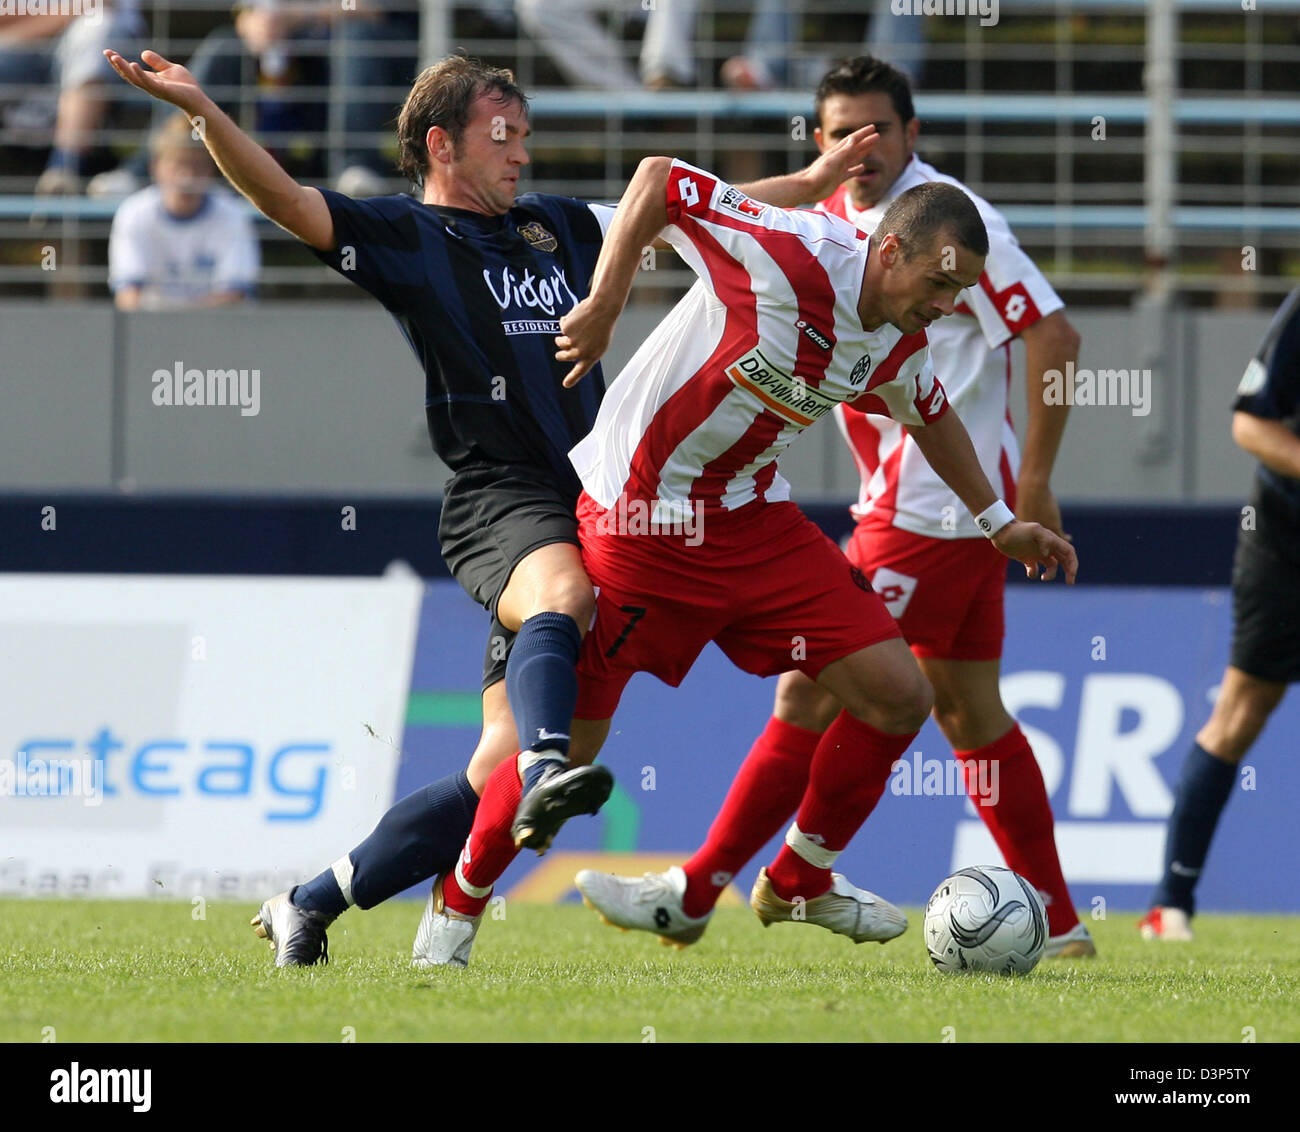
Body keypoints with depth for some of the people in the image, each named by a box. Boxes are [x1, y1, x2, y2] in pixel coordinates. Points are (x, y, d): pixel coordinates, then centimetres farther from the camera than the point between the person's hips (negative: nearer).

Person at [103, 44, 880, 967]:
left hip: (584, 503, 5)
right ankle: (547, 772, -65)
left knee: (497, 770, -3)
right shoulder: (403, 237, 4)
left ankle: (308, 908, 6)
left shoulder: (555, 228, 23)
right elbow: (285, 200, -9)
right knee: (563, 592, -40)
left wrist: (813, 183, 36)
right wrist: (201, 108, -23)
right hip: (499, 500, -5)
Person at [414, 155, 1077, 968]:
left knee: (900, 696, -3)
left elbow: (931, 414, 21)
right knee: (569, 739, -4)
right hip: (639, 520, -7)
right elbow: (658, 179, -18)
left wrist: (997, 520, 27)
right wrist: (602, 309, -18)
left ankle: (800, 882, 17)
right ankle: (460, 900, 21)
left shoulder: (902, 344, -2)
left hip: (756, 523, 7)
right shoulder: (788, 258, -25)